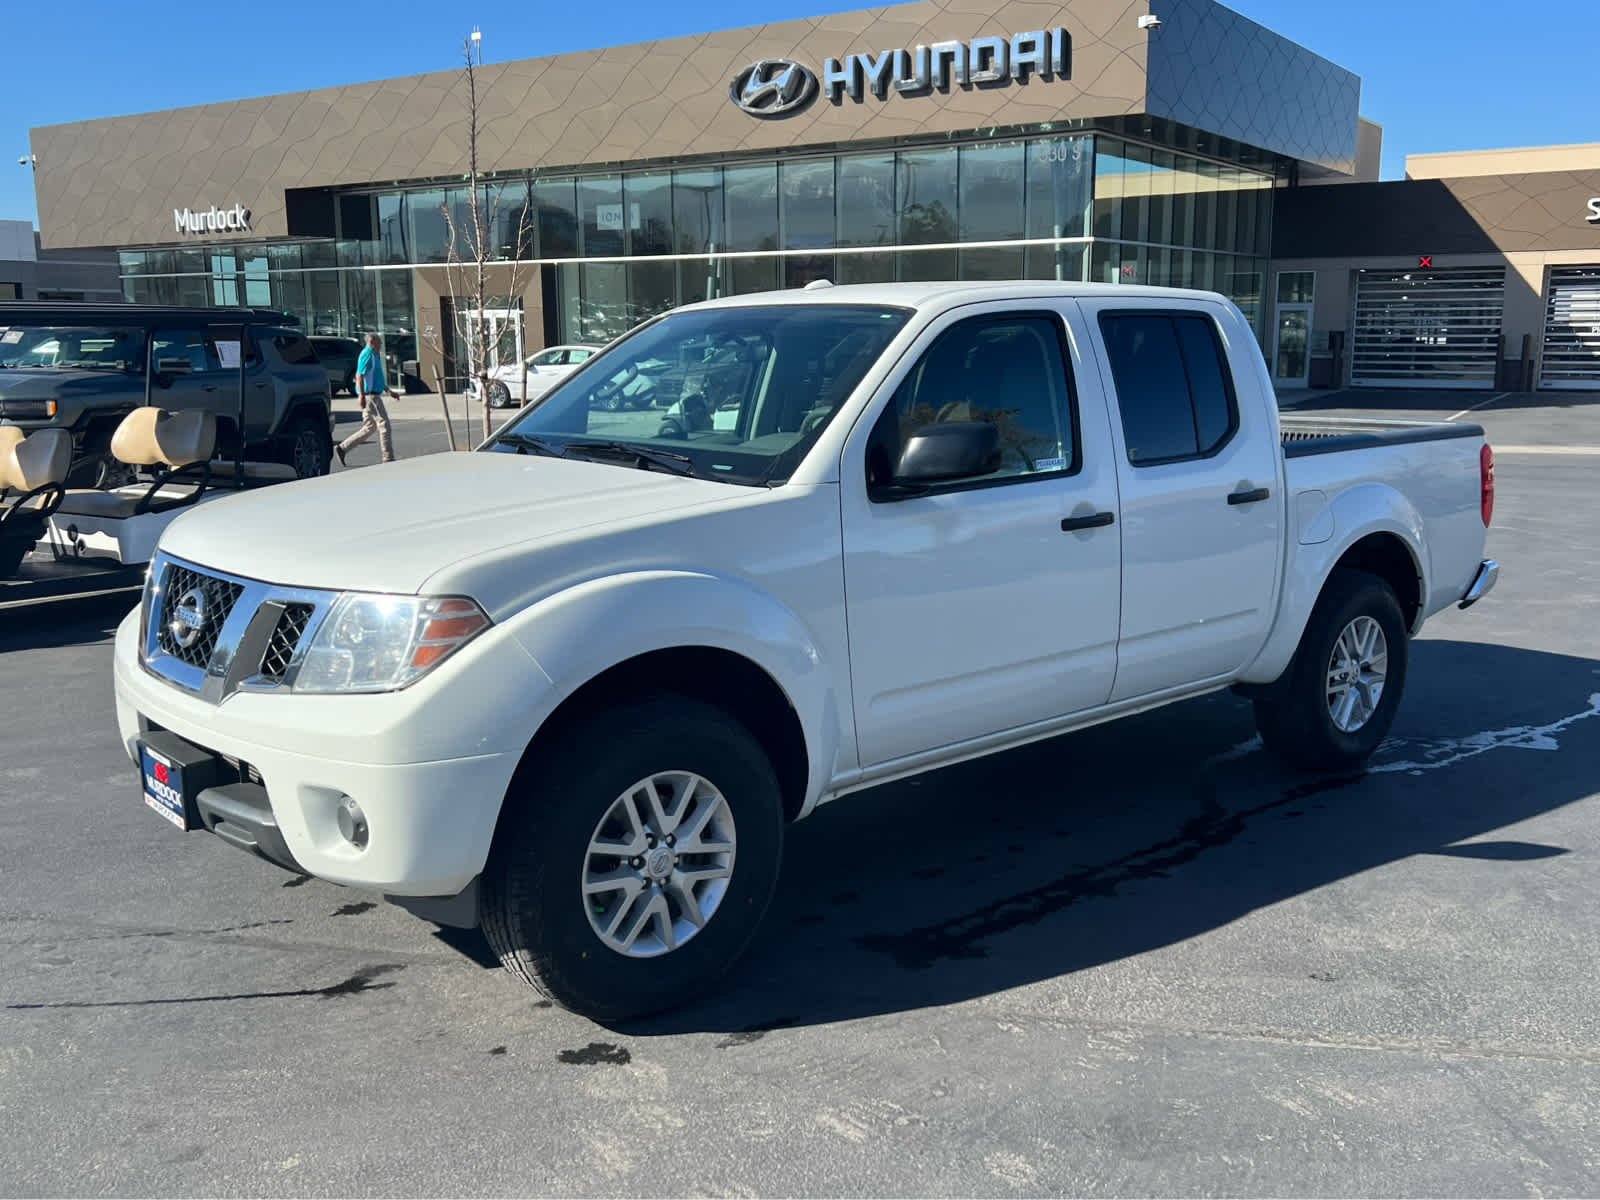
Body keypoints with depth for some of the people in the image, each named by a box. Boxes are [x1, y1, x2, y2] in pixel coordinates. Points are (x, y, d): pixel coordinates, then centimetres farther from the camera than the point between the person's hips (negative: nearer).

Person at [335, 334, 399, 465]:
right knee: (384, 426, -7)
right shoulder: (368, 354, -12)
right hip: (370, 396, -10)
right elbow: (359, 375, -20)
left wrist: (389, 390, 30)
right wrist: (361, 396, -26)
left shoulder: (374, 355, 20)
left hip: (373, 396, 10)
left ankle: (342, 448, 13)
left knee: (370, 428, 12)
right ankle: (388, 459, -4)